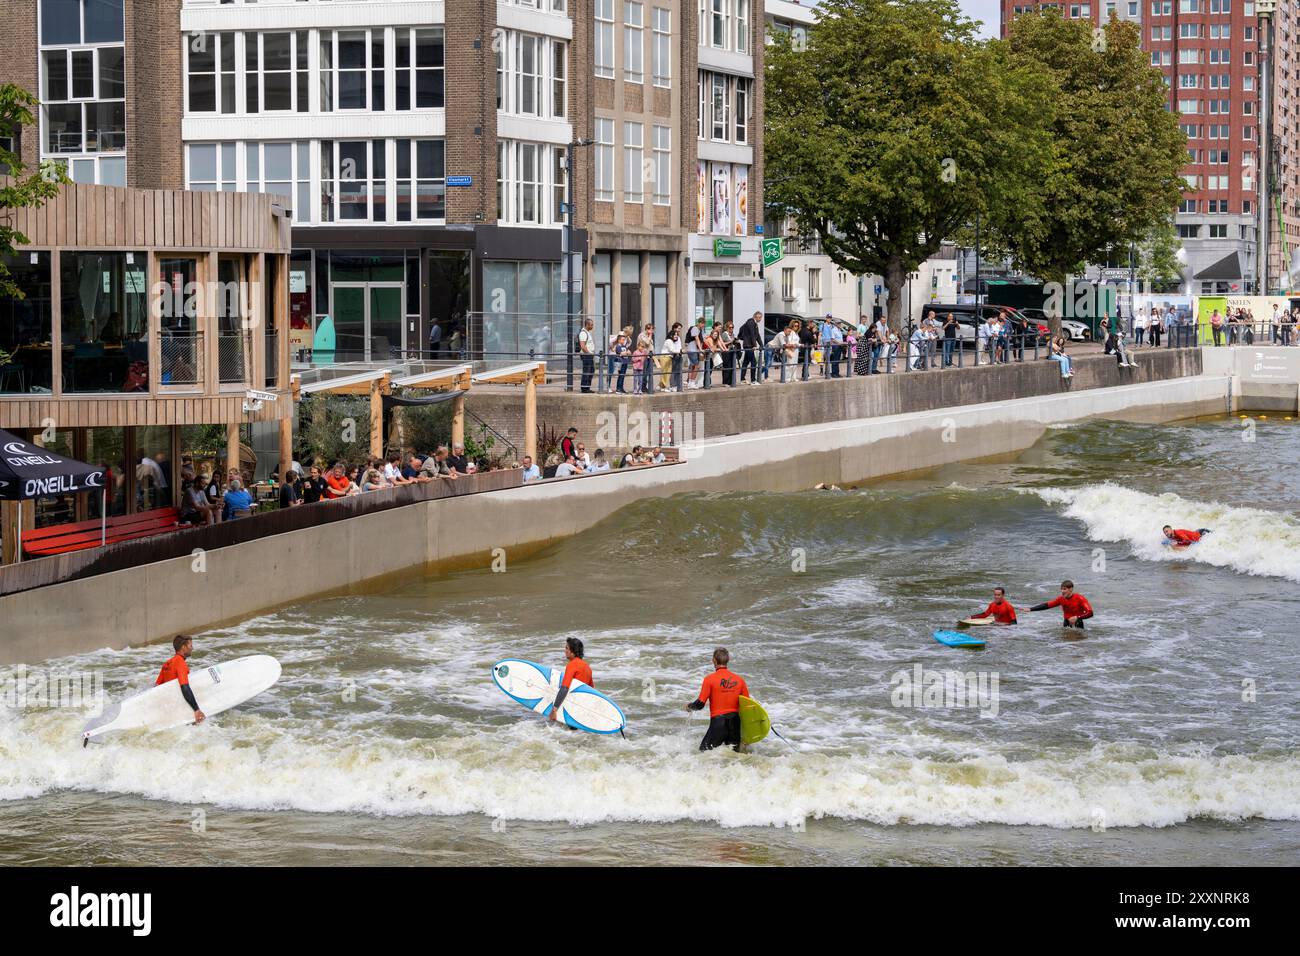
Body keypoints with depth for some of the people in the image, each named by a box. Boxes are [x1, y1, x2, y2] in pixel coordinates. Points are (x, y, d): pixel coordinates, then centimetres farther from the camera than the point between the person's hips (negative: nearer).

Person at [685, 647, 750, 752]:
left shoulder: (710, 679, -8)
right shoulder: (739, 680, 2)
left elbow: (700, 704, -7)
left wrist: (689, 706, 12)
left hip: (717, 721, -4)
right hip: (735, 723, 4)